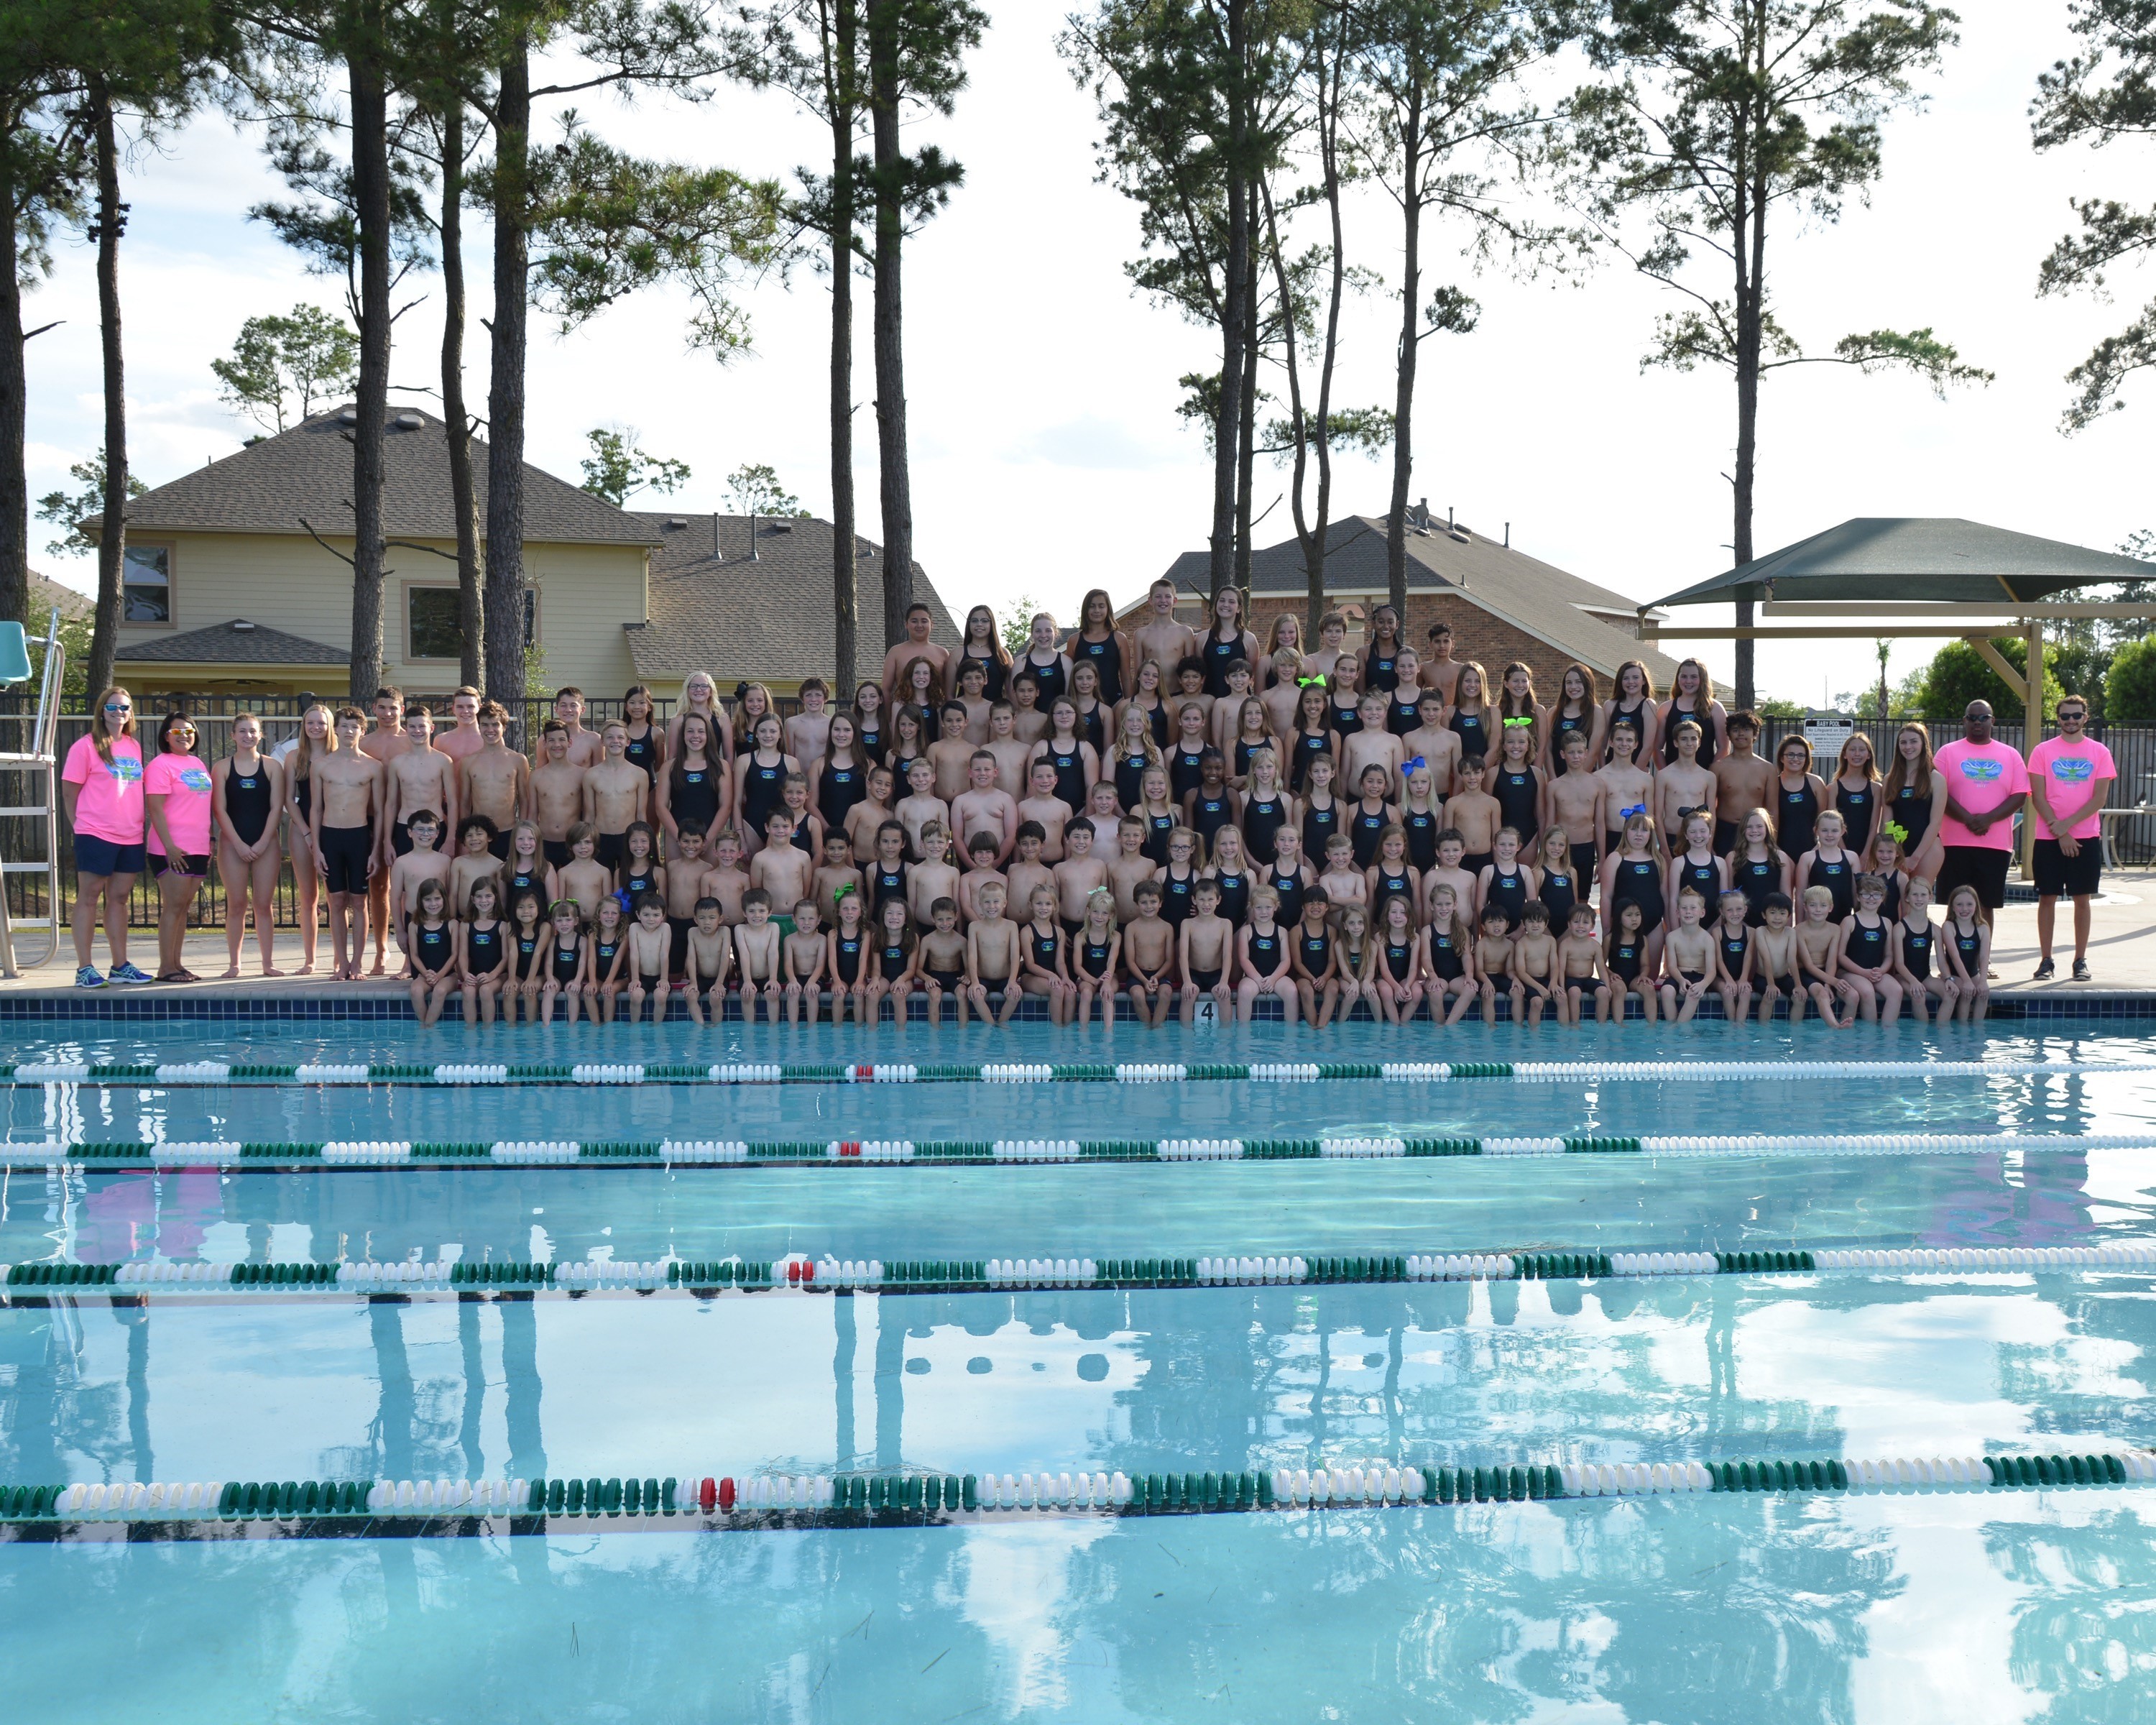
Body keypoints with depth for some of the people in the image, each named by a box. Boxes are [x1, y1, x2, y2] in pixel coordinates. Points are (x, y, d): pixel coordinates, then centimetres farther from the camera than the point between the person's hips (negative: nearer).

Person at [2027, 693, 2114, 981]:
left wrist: (2068, 824, -12)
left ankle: (2081, 960, 11)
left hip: (2086, 837, 0)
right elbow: (2037, 797, -3)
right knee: (2047, 898, 1)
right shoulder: (2043, 751, 2)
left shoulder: (2099, 752, 4)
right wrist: (2059, 831, -11)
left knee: (2082, 899, 3)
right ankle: (2045, 960, 8)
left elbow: (2100, 798, -3)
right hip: (2048, 838, 0)